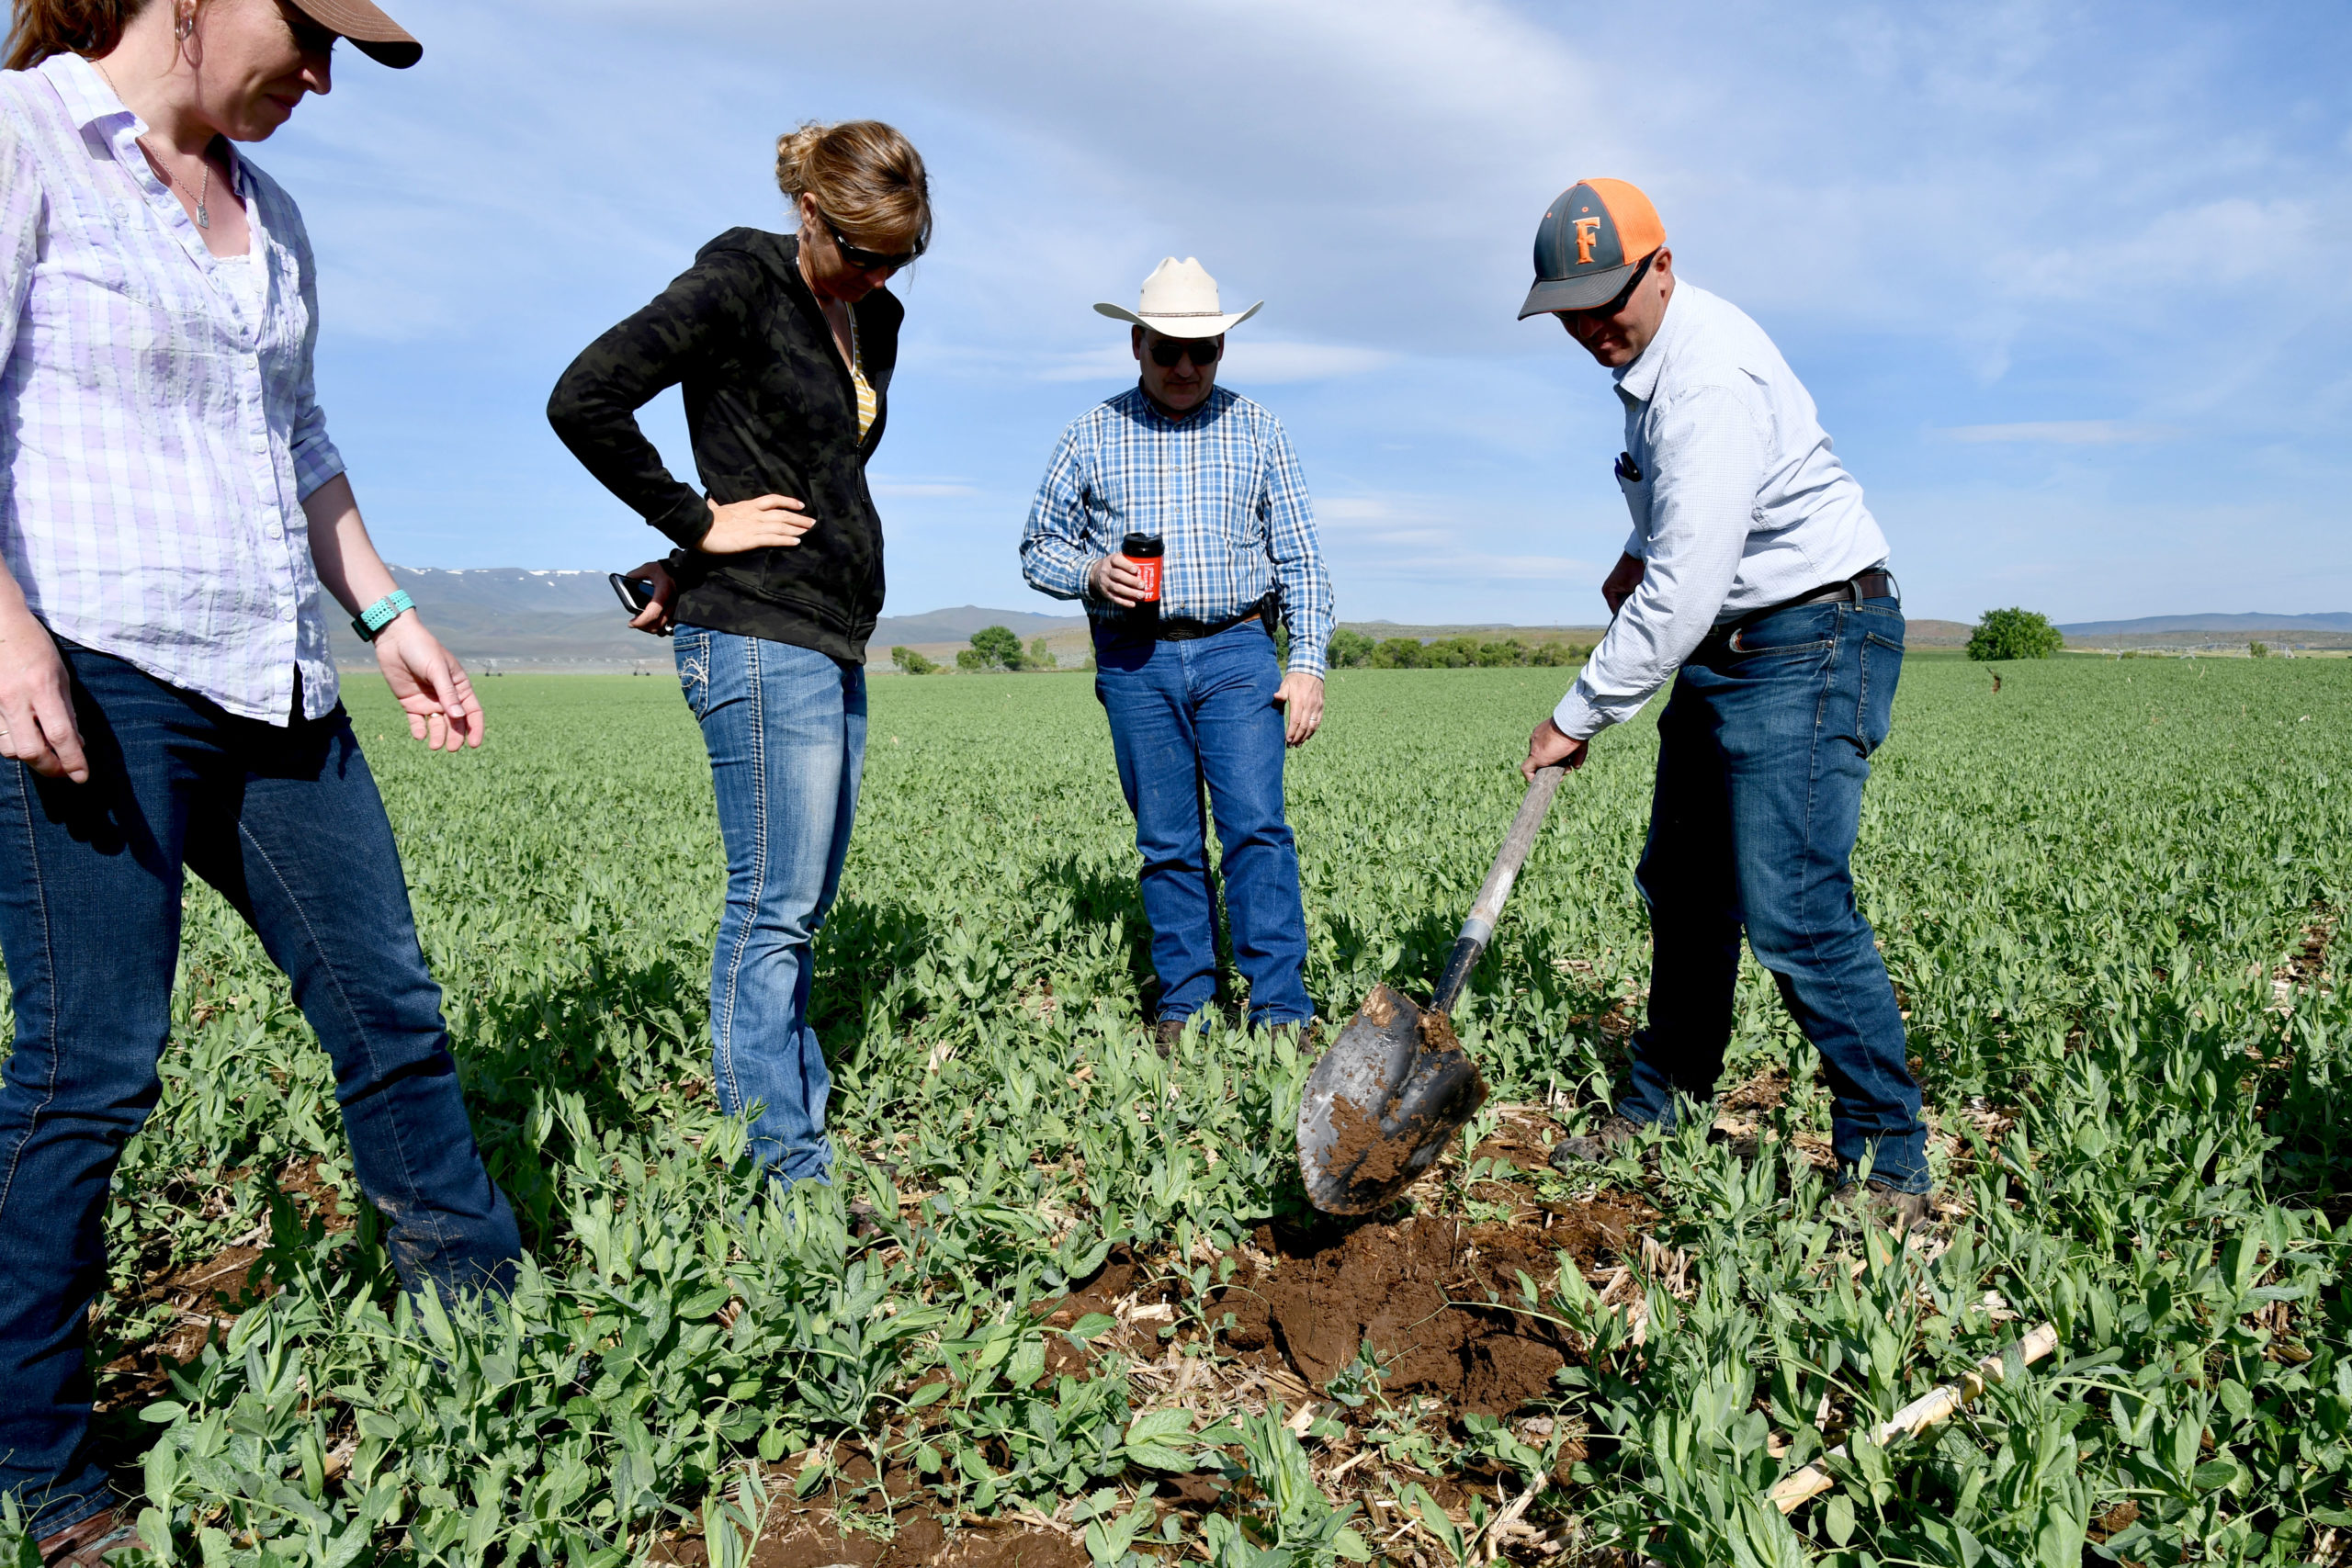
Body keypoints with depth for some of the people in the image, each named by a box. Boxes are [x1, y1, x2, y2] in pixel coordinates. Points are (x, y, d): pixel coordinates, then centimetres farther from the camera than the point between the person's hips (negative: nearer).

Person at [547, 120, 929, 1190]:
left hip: (834, 641, 8)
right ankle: (784, 1171, 2)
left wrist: (687, 565, 13)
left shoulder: (875, 318, 17)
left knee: (803, 904, 12)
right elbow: (583, 400, -15)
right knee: (775, 906, -6)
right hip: (760, 639, -8)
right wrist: (699, 523, -11)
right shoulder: (739, 283, -7)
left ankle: (800, 1116, 22)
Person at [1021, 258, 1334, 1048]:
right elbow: (1038, 548, 12)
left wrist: (1308, 662, -2)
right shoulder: (1092, 435, 8)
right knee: (1167, 840, 5)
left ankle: (1282, 1010, -5)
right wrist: (1092, 573, -10)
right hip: (1136, 662, 1)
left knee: (1256, 826, -9)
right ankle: (1184, 1003, 14)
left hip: (1236, 655, 0)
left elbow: (1300, 559, 9)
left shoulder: (1257, 431, 9)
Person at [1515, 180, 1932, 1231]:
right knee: (1680, 884, 13)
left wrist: (1578, 717, -20)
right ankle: (1660, 1104, 28)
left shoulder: (1708, 377, -23)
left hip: (1809, 642, -10)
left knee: (1791, 908, -15)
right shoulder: (1651, 355, 10)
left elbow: (1680, 596, -28)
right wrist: (1639, 551, 12)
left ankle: (1888, 1166, -2)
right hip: (1727, 648, 10)